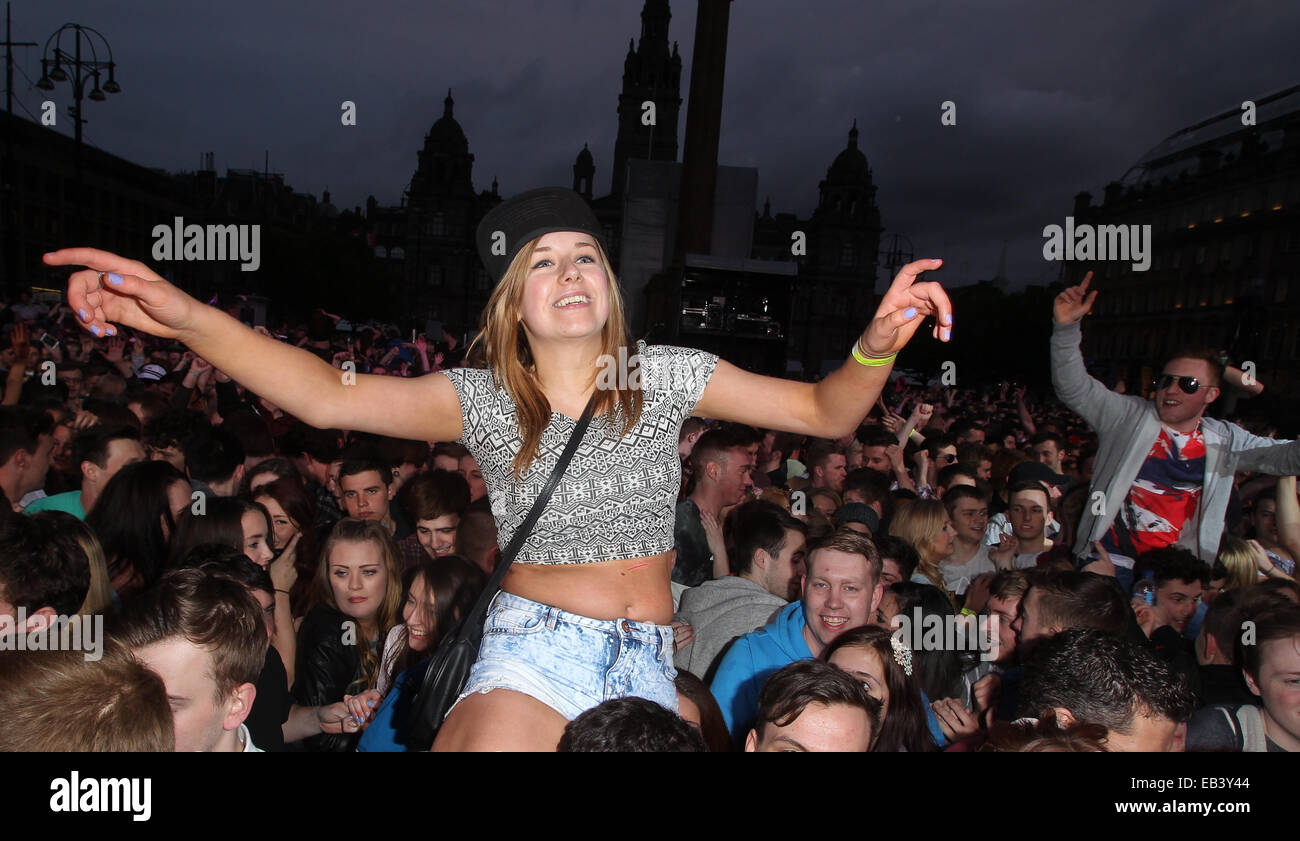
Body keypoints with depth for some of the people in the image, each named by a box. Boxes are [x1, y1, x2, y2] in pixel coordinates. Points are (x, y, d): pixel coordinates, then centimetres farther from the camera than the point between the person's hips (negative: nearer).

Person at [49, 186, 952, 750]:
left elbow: (824, 412, -2)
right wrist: (187, 318, -33)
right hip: (529, 650, -2)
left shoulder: (665, 376, -1)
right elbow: (332, 396, -19)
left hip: (646, 663, 2)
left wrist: (877, 345, -23)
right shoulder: (486, 401, -5)